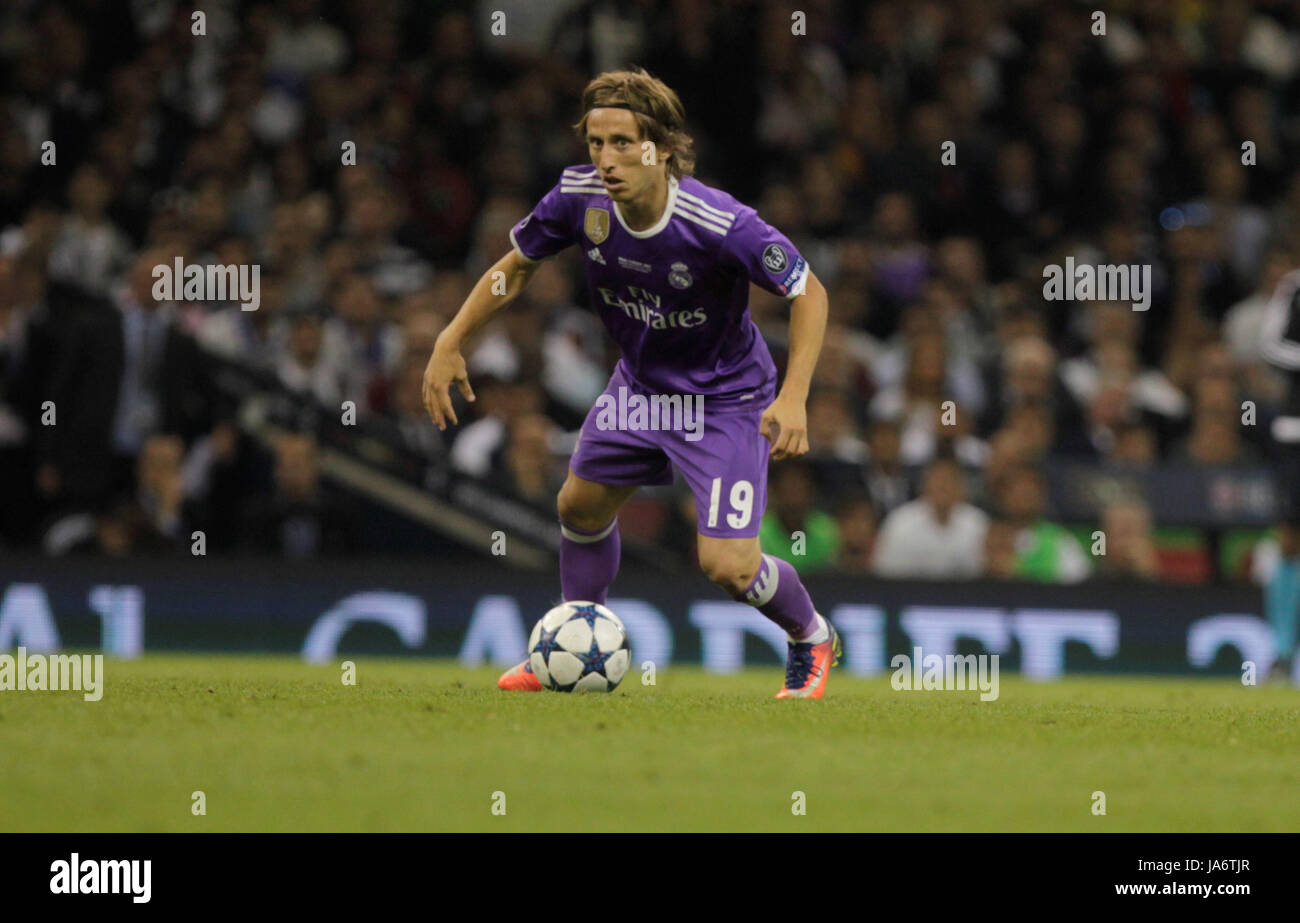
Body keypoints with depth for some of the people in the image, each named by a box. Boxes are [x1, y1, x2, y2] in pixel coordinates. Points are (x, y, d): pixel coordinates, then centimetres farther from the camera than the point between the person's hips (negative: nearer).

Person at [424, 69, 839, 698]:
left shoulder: (722, 225, -34)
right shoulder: (580, 198, -19)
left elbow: (808, 293, -22)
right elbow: (517, 265, 0)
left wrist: (793, 397, -31)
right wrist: (450, 344, -5)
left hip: (725, 398, -6)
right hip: (640, 382, 6)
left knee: (728, 565, -12)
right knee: (581, 506, 18)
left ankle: (812, 640, 20)